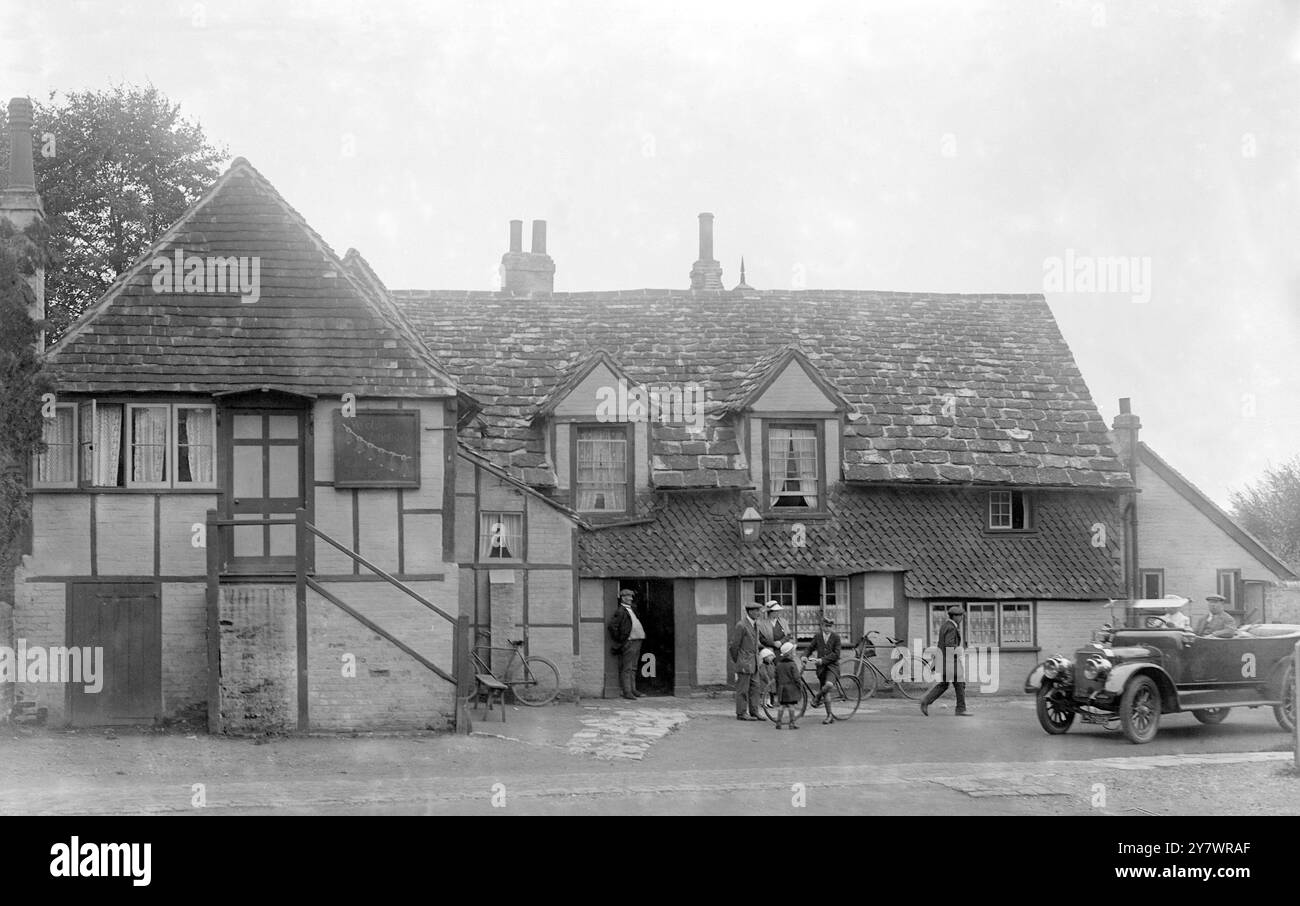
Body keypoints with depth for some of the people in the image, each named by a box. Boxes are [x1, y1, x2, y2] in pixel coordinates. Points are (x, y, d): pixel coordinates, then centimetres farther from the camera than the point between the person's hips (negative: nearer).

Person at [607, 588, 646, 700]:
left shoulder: (631, 608, 17)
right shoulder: (620, 611, -9)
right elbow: (612, 625, -16)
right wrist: (618, 640, -12)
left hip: (637, 641, 9)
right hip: (629, 642, -9)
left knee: (633, 668, 12)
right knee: (627, 668, -7)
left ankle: (633, 690, 16)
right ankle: (627, 692, -8)